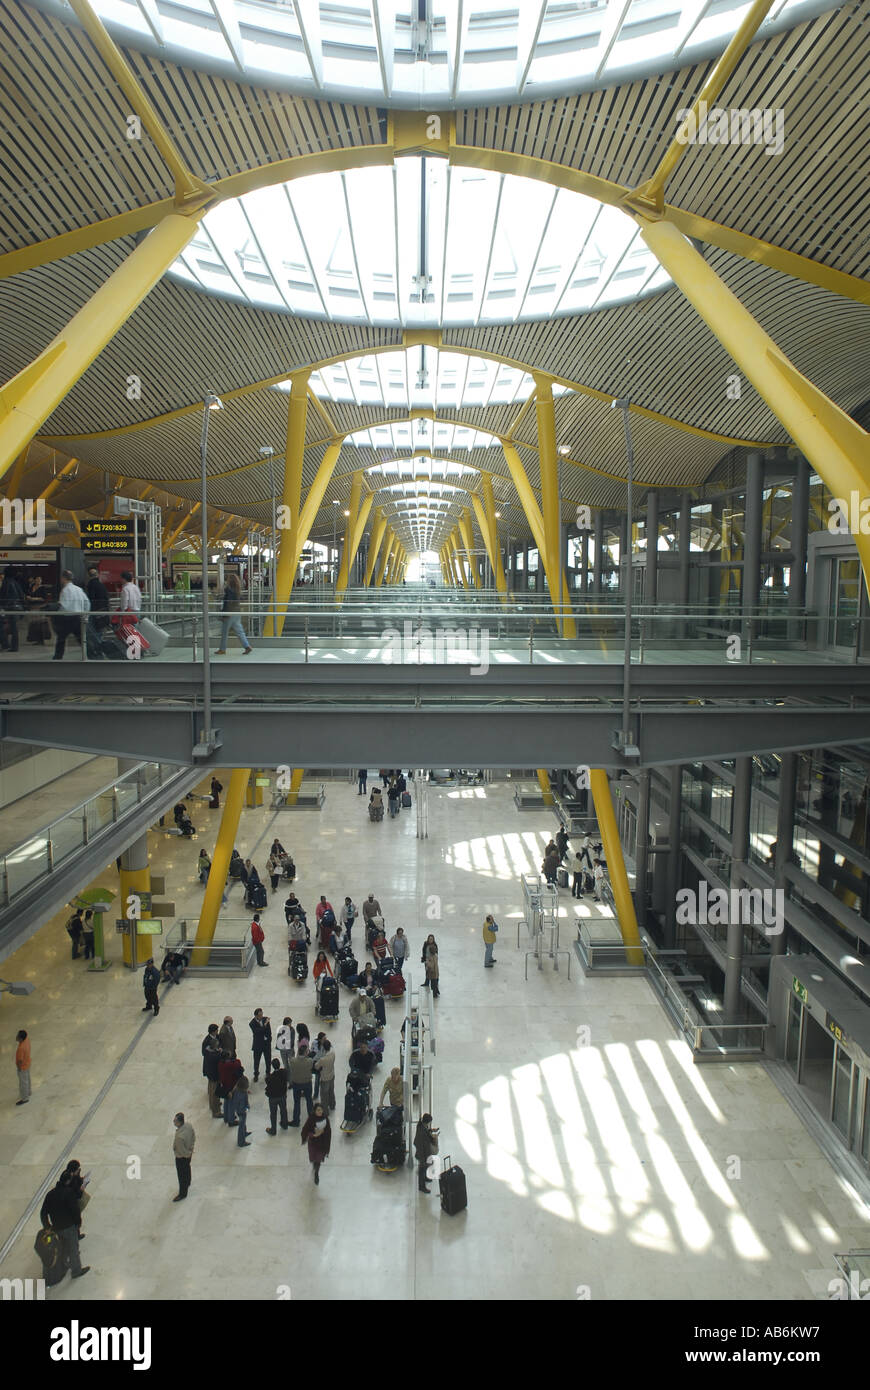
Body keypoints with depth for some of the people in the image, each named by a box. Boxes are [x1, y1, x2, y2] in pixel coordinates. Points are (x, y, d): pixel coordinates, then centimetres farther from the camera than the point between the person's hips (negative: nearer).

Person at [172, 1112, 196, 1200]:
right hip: (188, 1153, 7)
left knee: (182, 1175, 15)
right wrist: (191, 1149, 10)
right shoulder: (189, 1125, -21)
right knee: (187, 1168, 32)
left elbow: (181, 1150, -27)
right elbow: (194, 1138, -2)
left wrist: (188, 1154, -7)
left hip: (182, 1157, -7)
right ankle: (187, 1184, 57)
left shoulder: (179, 1136, -43)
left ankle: (182, 1194, 36)